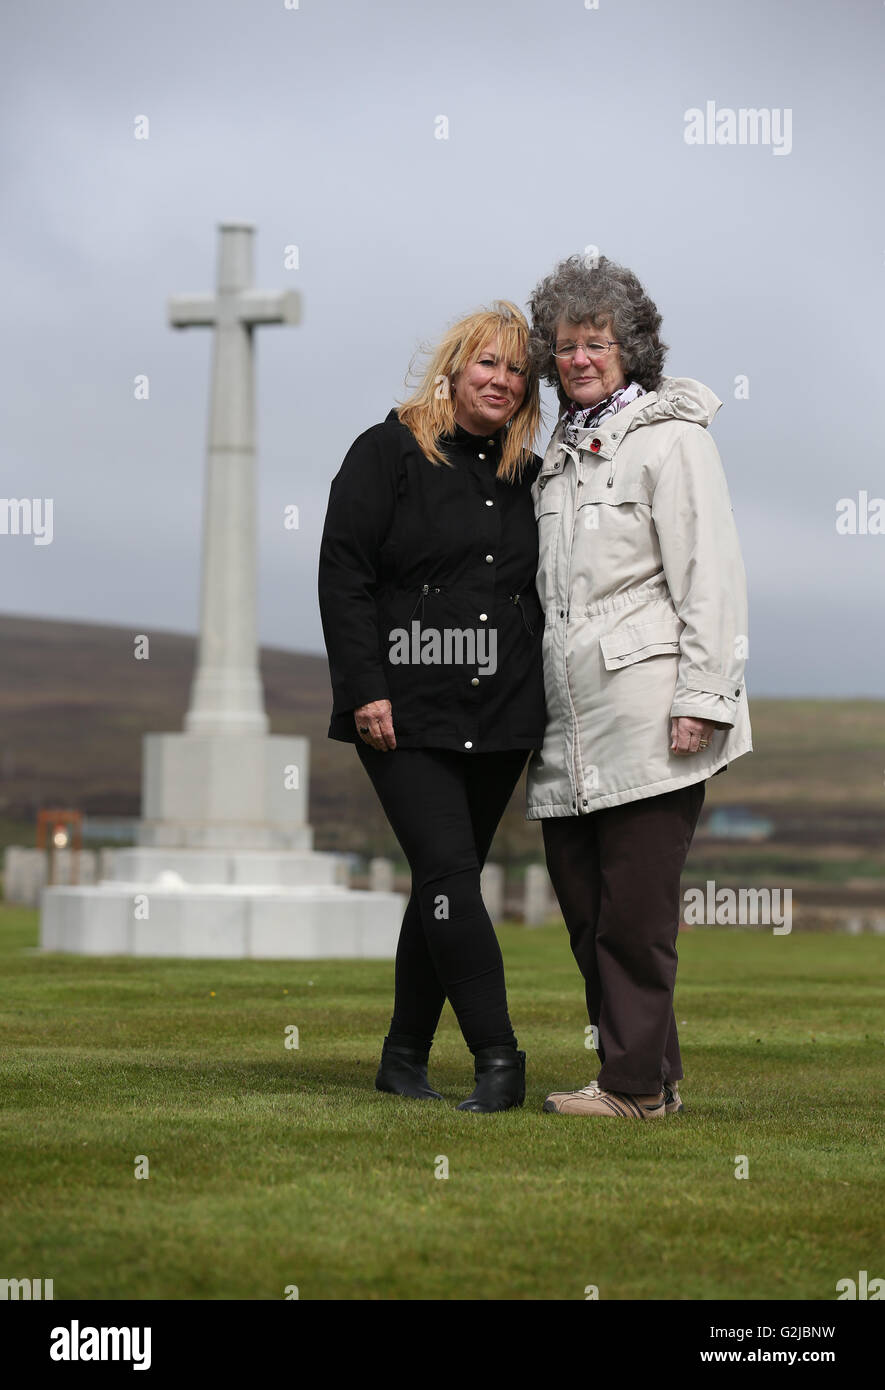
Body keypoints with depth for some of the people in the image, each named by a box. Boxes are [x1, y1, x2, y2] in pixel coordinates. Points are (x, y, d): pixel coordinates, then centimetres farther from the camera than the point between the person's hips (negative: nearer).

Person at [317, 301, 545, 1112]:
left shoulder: (527, 479, 14)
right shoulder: (389, 453, -1)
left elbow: (544, 595, 20)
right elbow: (344, 574, -6)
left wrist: (547, 705, 12)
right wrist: (366, 688, -14)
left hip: (499, 719, 5)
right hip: (409, 712, -5)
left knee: (446, 883, 9)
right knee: (449, 872, -14)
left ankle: (405, 1057, 18)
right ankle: (498, 1058, -13)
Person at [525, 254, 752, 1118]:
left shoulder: (670, 437, -2)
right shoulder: (557, 455, 20)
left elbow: (710, 581, -9)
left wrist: (700, 700, -15)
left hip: (645, 720, -7)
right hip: (570, 728, 7)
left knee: (633, 914, -5)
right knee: (585, 912, 7)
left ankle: (635, 1085, 2)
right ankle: (655, 1074, 15)